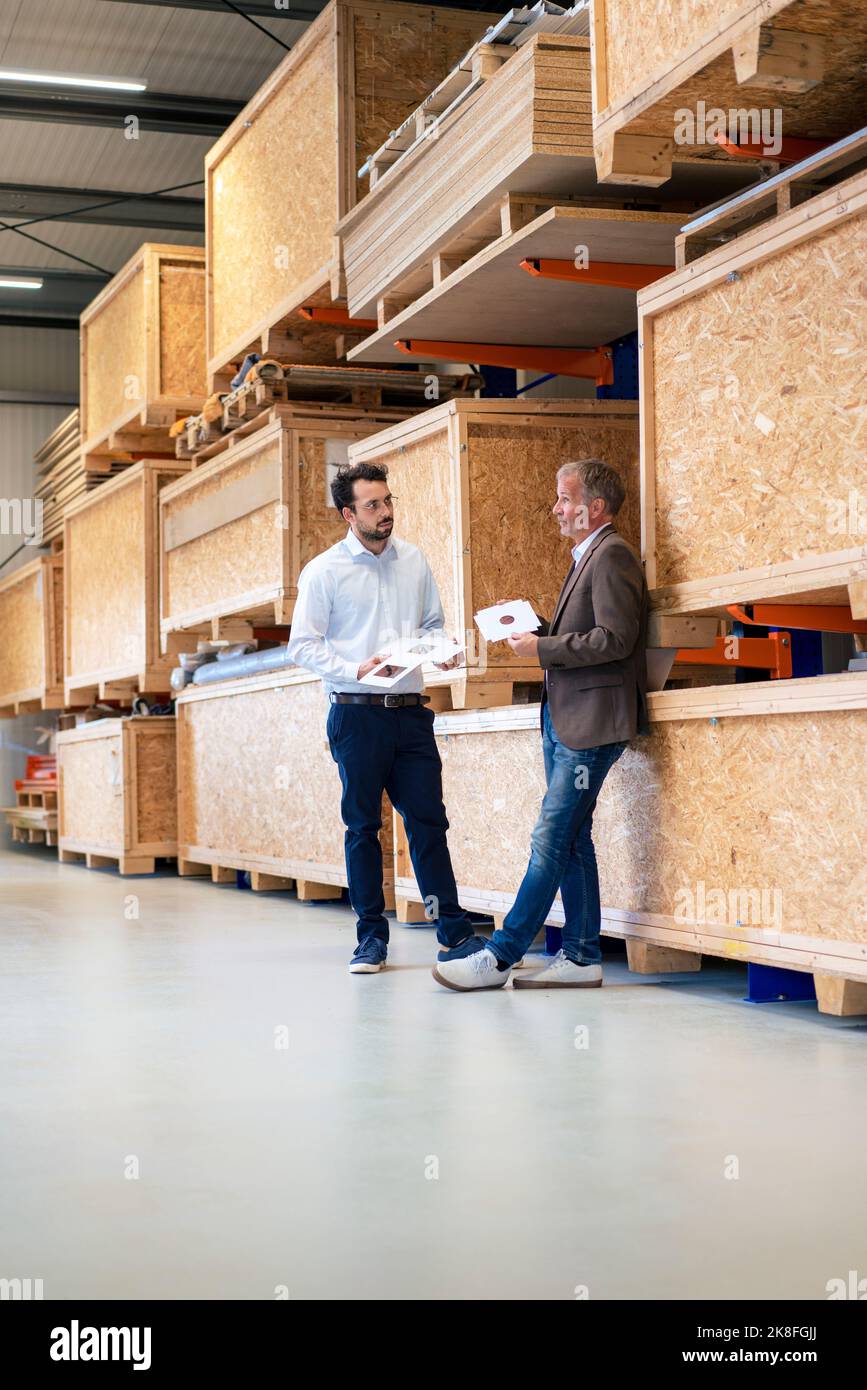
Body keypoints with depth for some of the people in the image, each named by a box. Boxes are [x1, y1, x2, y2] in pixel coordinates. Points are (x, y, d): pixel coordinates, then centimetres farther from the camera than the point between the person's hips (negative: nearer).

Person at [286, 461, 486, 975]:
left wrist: (444, 651, -4)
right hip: (357, 714, -3)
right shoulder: (324, 571, -2)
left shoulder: (414, 560, 10)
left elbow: (435, 623, 18)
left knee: (429, 821, 3)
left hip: (411, 711, 3)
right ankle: (372, 937, 14)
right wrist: (357, 669, -17)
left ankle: (455, 933, 8)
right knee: (363, 826, 4)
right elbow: (303, 644, -3)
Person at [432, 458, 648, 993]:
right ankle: (582, 956, 15)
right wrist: (534, 626, 8)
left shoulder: (612, 556, -11)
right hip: (564, 721, 10)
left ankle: (501, 956, -7)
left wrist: (541, 647, -15)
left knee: (552, 840, -8)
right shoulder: (587, 557, 20)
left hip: (589, 725, -10)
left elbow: (614, 639, -21)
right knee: (571, 840, 10)